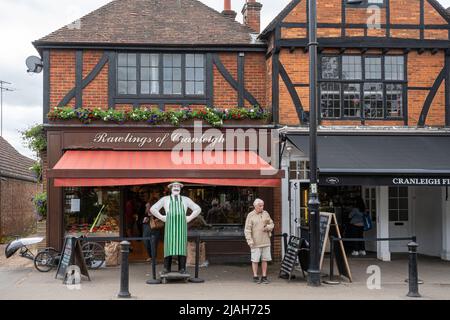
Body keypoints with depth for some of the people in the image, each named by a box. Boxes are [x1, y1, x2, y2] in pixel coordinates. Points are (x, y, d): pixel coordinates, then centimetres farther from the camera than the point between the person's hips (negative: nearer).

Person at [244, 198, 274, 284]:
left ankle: (264, 277, 14)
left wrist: (267, 227, -7)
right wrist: (250, 241, -12)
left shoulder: (266, 213, 9)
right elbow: (247, 229, -6)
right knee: (255, 260, 2)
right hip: (255, 242, -4)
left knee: (265, 259, 7)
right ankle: (255, 277, 12)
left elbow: (272, 224, 16)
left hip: (265, 241, 4)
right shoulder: (250, 215, -4)